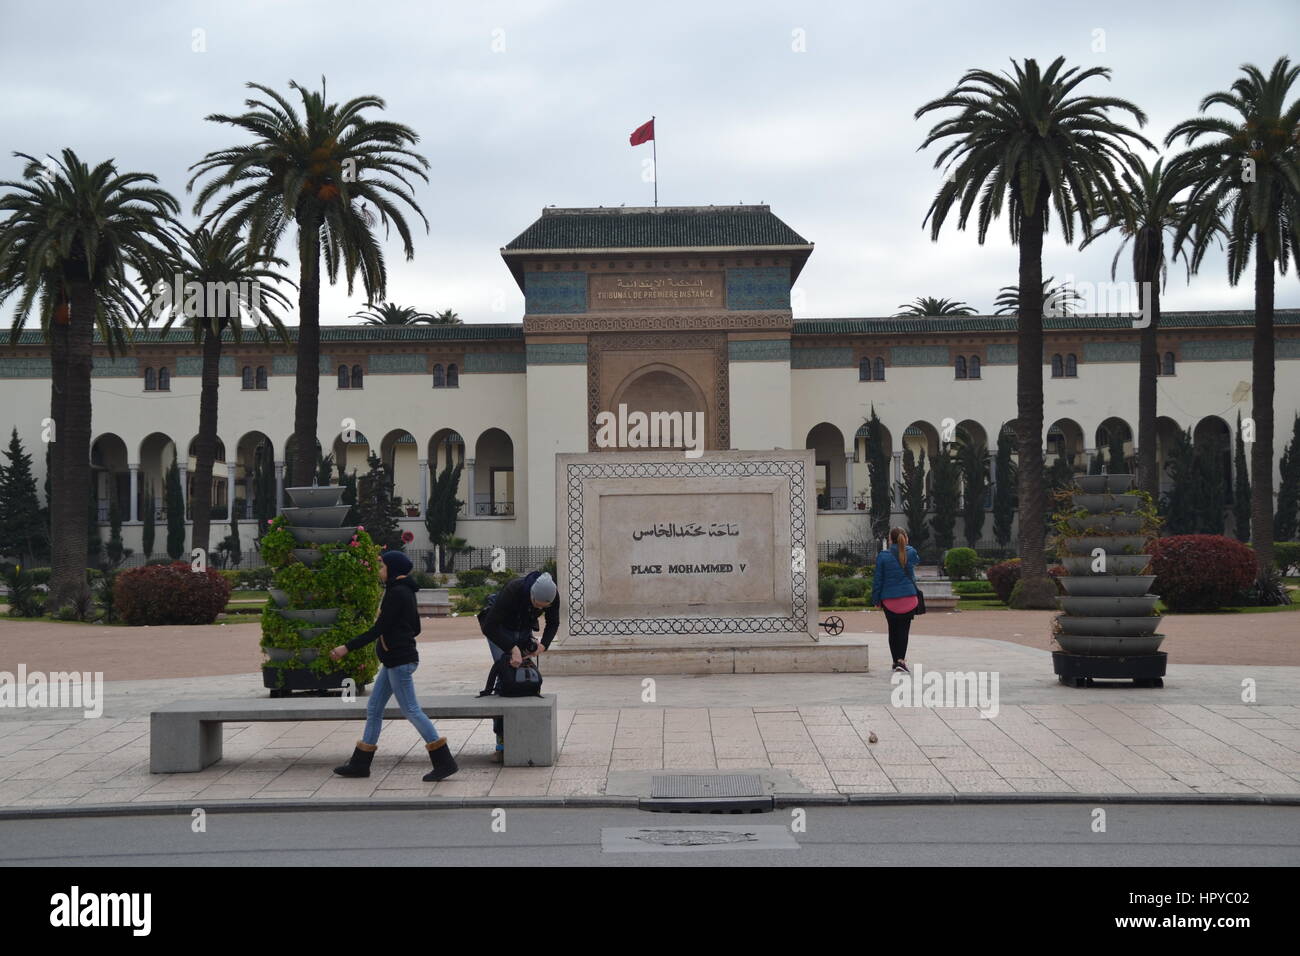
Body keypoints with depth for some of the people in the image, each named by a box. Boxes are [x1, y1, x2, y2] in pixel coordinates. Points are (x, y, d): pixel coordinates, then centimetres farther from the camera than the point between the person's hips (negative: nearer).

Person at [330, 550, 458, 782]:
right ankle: (360, 763, 18)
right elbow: (415, 628, 19)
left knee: (411, 710, -8)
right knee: (373, 708, 13)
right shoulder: (405, 592, 14)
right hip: (394, 661, 10)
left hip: (399, 662, -10)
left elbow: (379, 629, -19)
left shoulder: (396, 593, -16)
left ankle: (444, 762, -5)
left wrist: (348, 647, -16)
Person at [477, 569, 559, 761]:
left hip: (524, 631, 5)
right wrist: (513, 649, -39)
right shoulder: (513, 590, -37)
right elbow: (489, 627, -35)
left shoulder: (553, 594, -22)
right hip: (498, 630, -5)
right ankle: (501, 741, -13)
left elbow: (553, 623, -3)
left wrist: (544, 645, -20)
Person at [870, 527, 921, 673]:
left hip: (889, 600, 0)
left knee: (893, 630, 12)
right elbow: (917, 560, 26)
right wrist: (905, 545, 23)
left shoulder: (883, 556, -6)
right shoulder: (911, 552, 0)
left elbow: (877, 579, -3)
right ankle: (901, 660, -16)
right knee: (904, 630, 0)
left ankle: (896, 660, 17)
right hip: (909, 598, 0)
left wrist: (876, 599, 5)